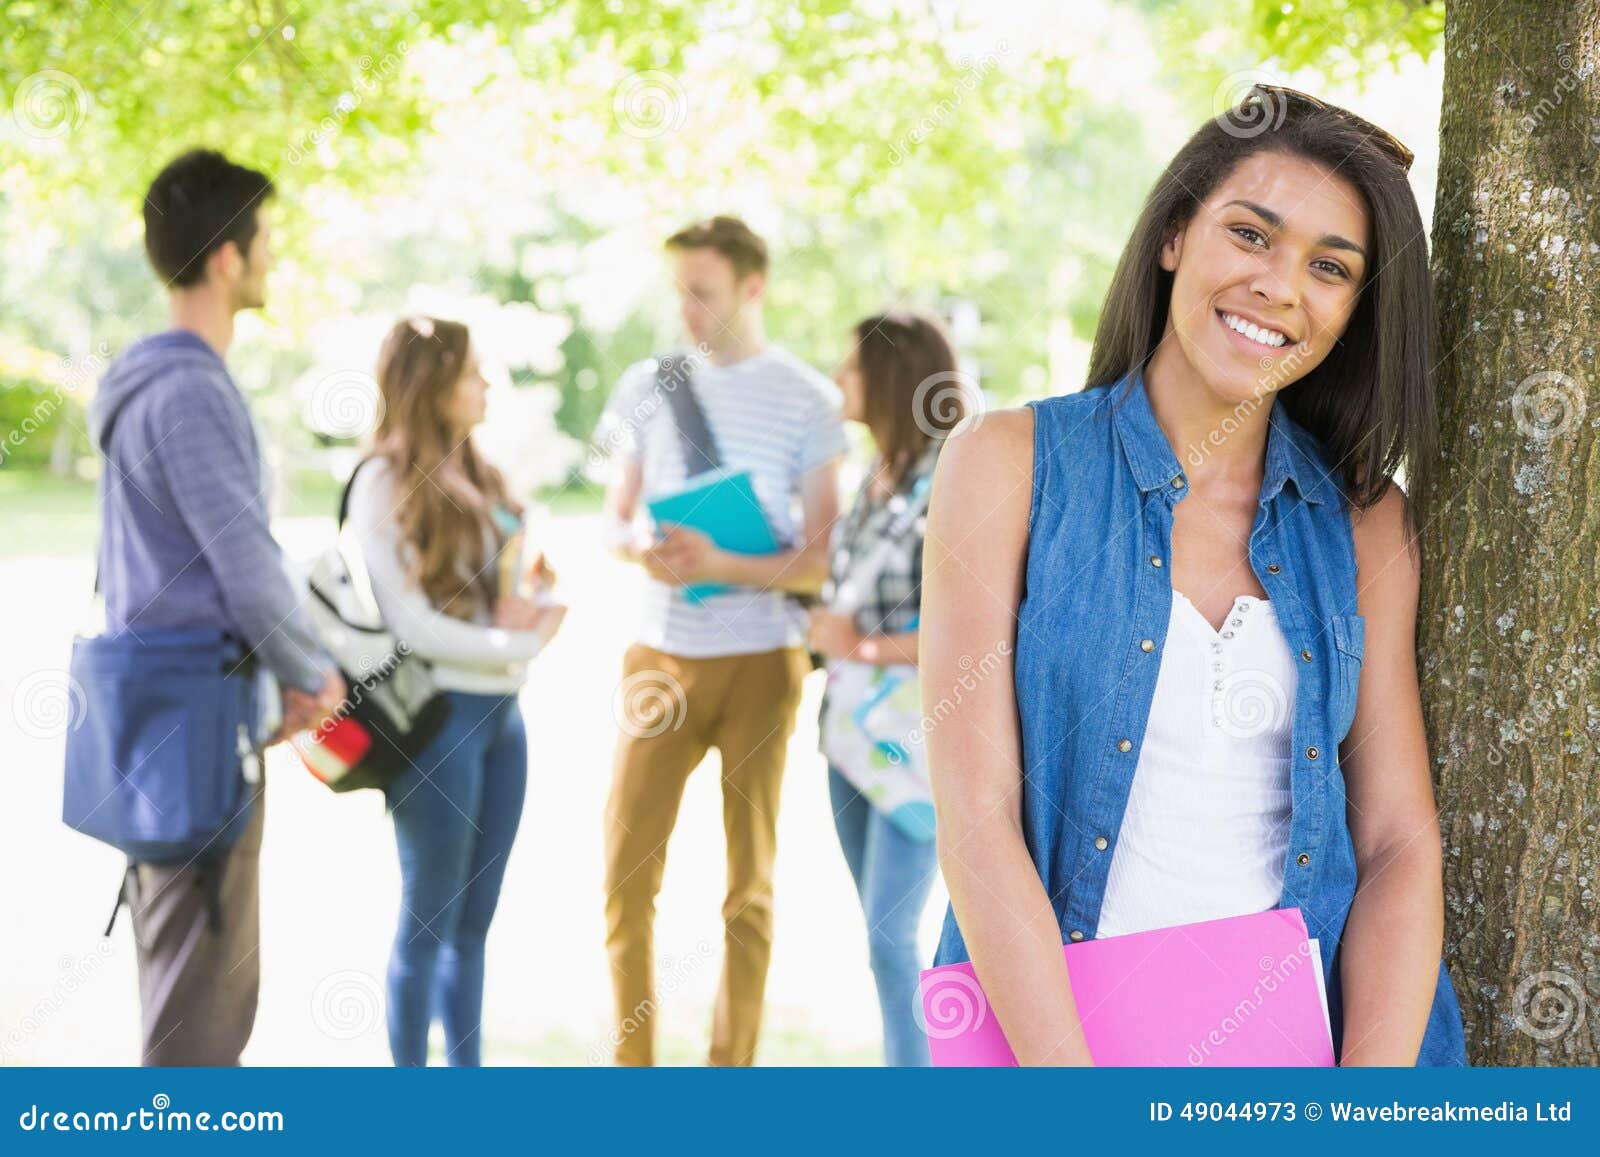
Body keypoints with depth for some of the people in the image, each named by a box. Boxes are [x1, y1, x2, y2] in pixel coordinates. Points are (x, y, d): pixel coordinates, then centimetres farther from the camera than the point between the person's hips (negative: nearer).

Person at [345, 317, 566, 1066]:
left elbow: (521, 582, 15)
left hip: (501, 710, 7)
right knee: (430, 917, 2)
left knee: (474, 918, 12)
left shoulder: (478, 478, 14)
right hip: (437, 713, -7)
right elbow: (410, 625, -15)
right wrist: (521, 645, -11)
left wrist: (534, 601, -7)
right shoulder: (386, 483, -9)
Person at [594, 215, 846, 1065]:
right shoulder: (648, 387, 8)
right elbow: (615, 519, 13)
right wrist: (641, 549, -10)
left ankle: (732, 1062, 15)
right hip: (662, 653, 3)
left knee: (750, 880, 5)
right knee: (627, 865, 0)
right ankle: (631, 1055, 13)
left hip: (761, 660, -2)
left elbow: (821, 558, -4)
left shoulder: (805, 399, -1)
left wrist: (726, 566, -21)